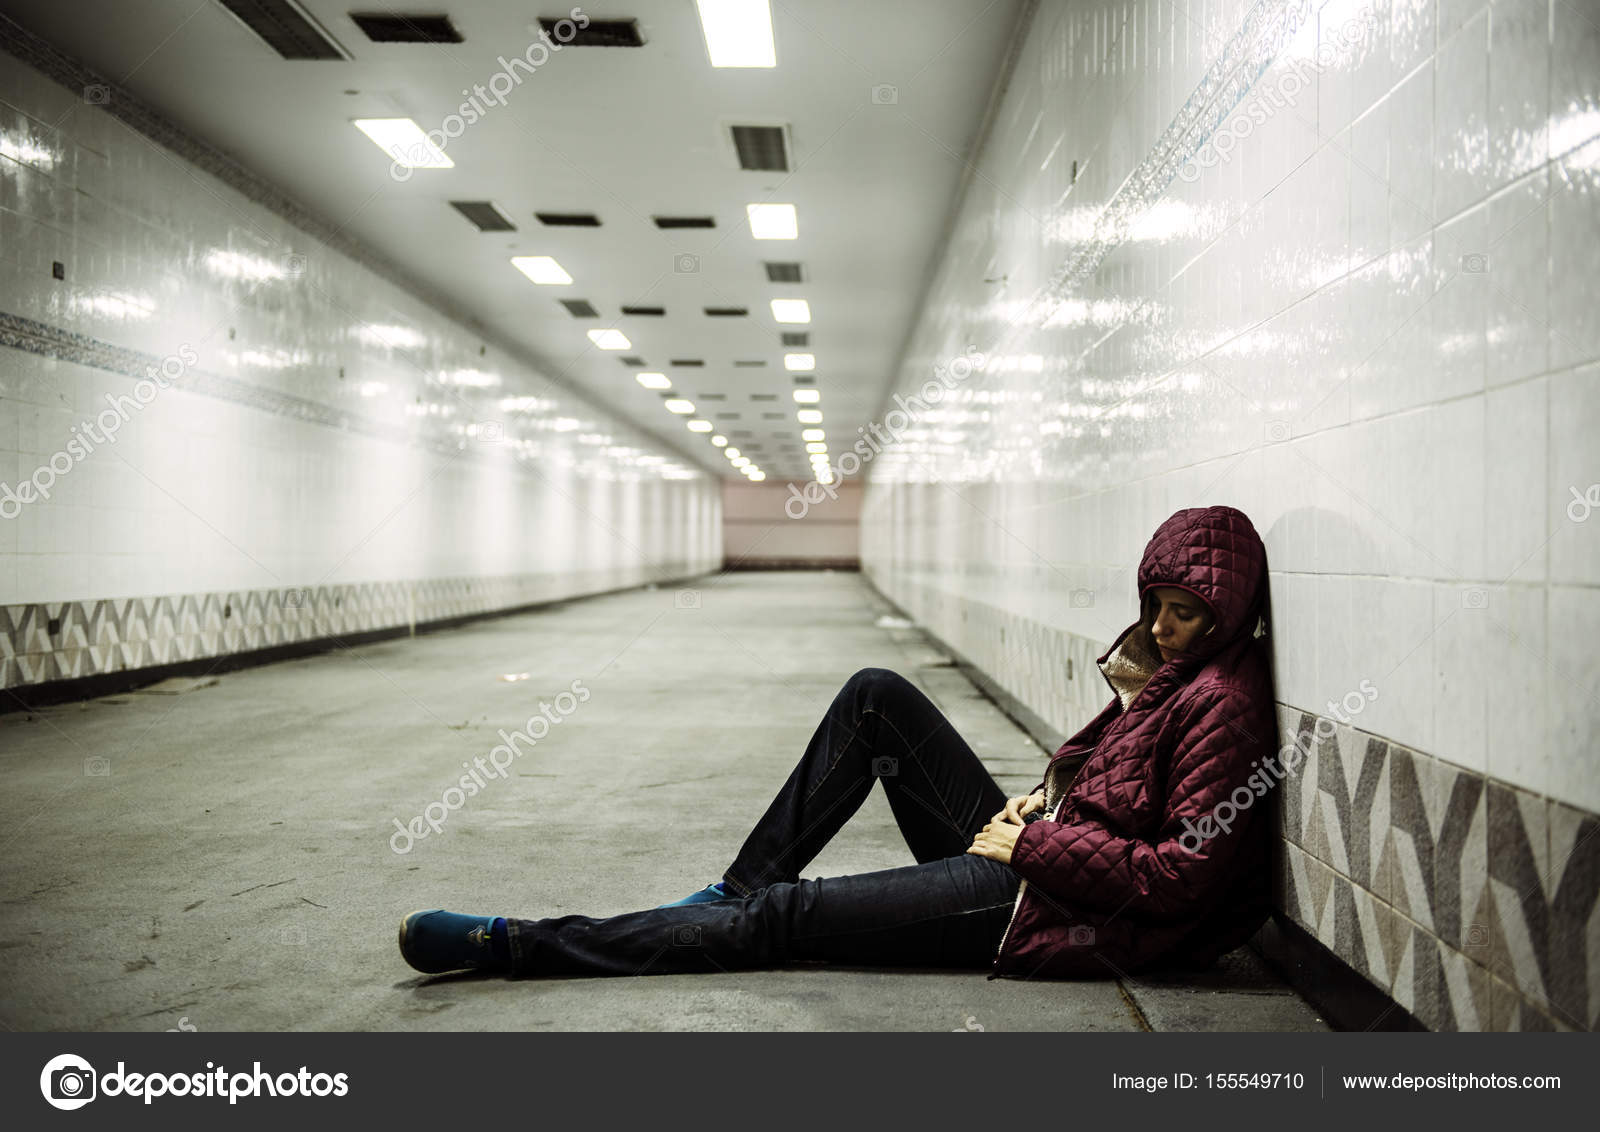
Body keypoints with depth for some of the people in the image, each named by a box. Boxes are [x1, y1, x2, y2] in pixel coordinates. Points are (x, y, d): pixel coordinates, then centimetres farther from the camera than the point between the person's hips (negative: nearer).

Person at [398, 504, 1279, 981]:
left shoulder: (1224, 704, -16)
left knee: (785, 916, -12)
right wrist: (1042, 803, 1)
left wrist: (1037, 843, -18)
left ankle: (513, 945, -6)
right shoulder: (1174, 669, 12)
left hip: (1047, 909, -9)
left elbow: (1185, 877, -23)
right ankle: (736, 887, 5)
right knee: (876, 697, 1)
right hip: (1024, 853, 9)